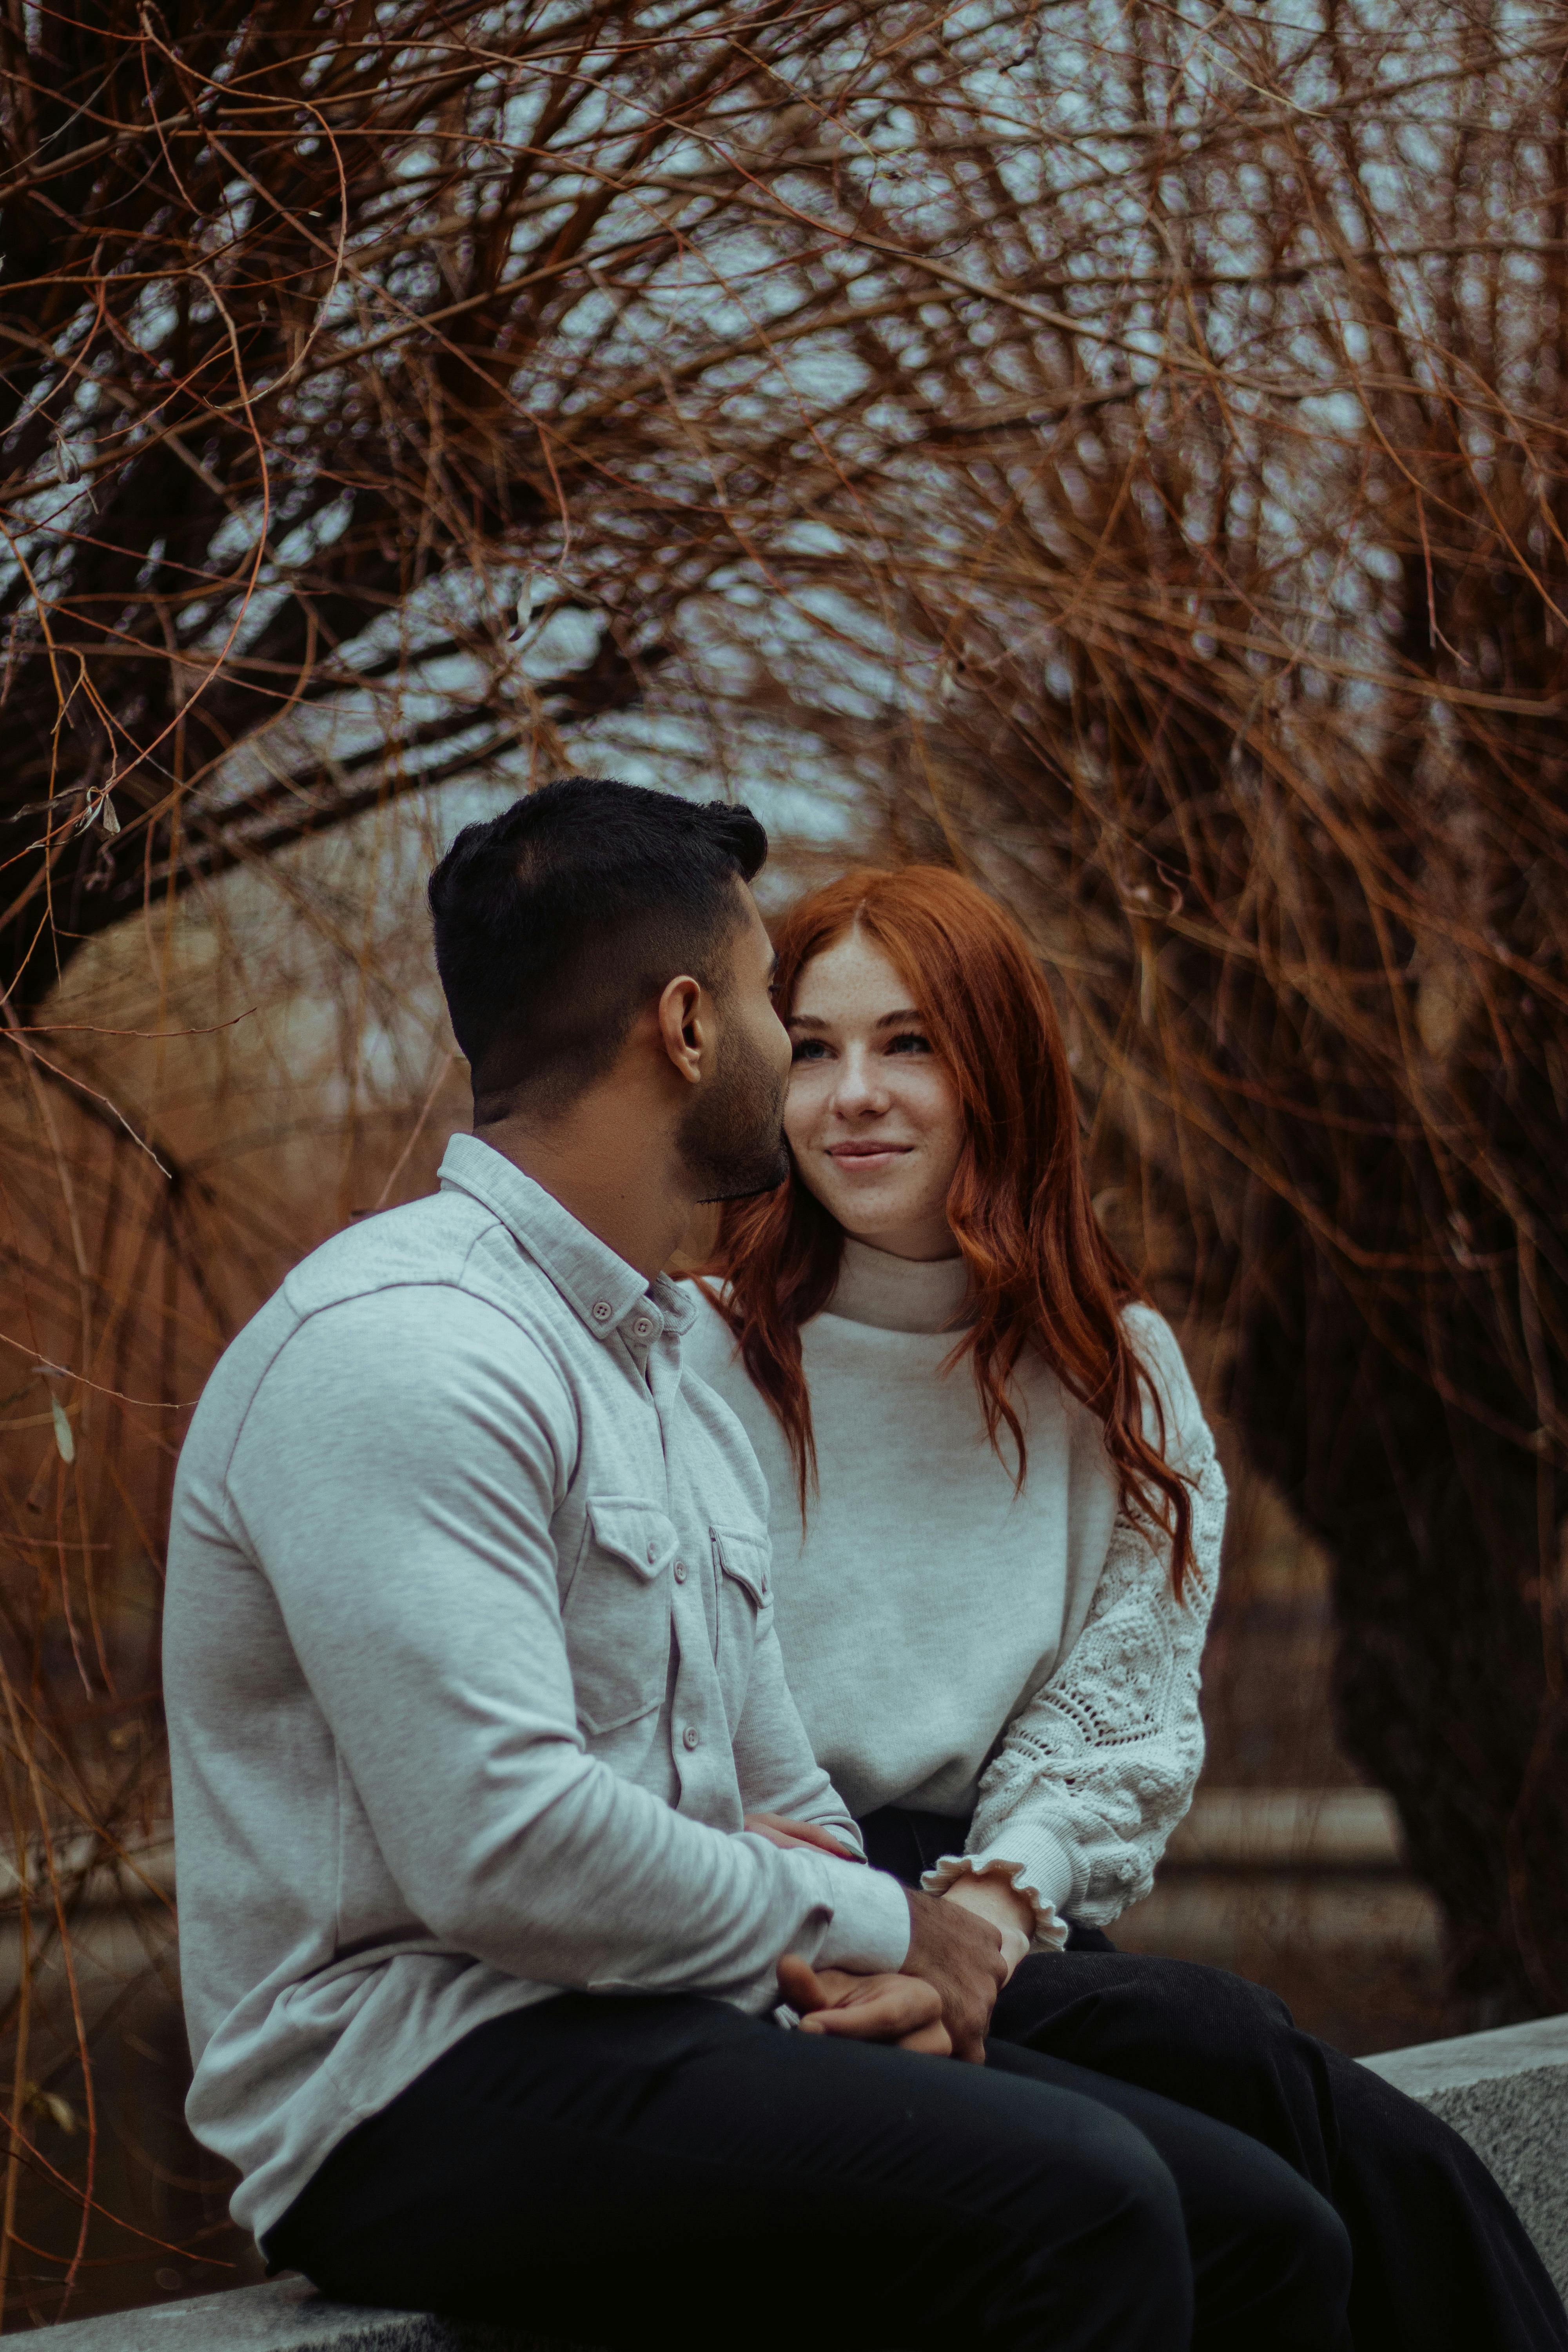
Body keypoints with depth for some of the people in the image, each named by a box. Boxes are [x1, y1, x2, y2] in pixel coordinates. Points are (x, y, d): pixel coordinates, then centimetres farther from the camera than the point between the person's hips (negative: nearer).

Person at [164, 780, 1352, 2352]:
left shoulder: (676, 1382, 21)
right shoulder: (400, 1350, -13)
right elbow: (502, 1851, -22)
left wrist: (885, 1980, 0)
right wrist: (875, 1927, -8)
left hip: (658, 2039, 9)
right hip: (417, 2083, -9)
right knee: (1065, 2201, -29)